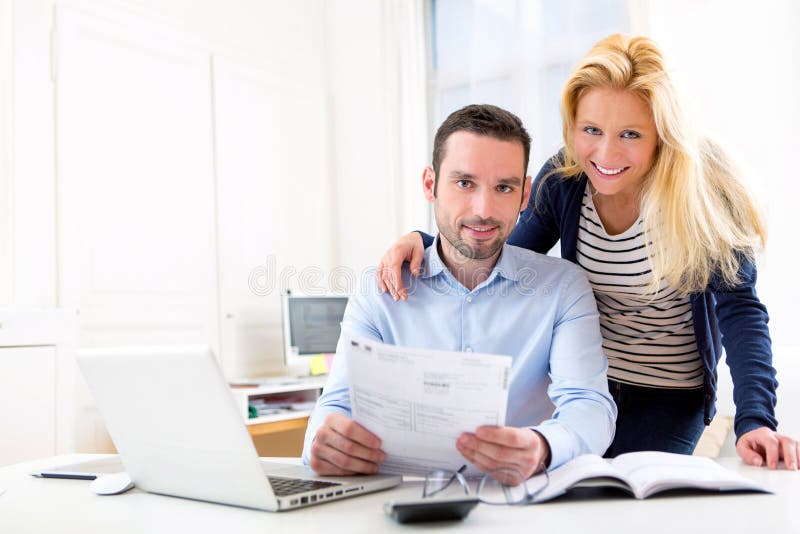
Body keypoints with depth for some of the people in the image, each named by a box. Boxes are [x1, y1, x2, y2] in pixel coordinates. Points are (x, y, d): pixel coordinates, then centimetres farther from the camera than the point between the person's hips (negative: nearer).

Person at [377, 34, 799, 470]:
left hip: (669, 396, -2)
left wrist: (755, 421, -32)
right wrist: (426, 242, -17)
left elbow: (740, 312, -19)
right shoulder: (562, 179, -10)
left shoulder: (701, 188, -19)